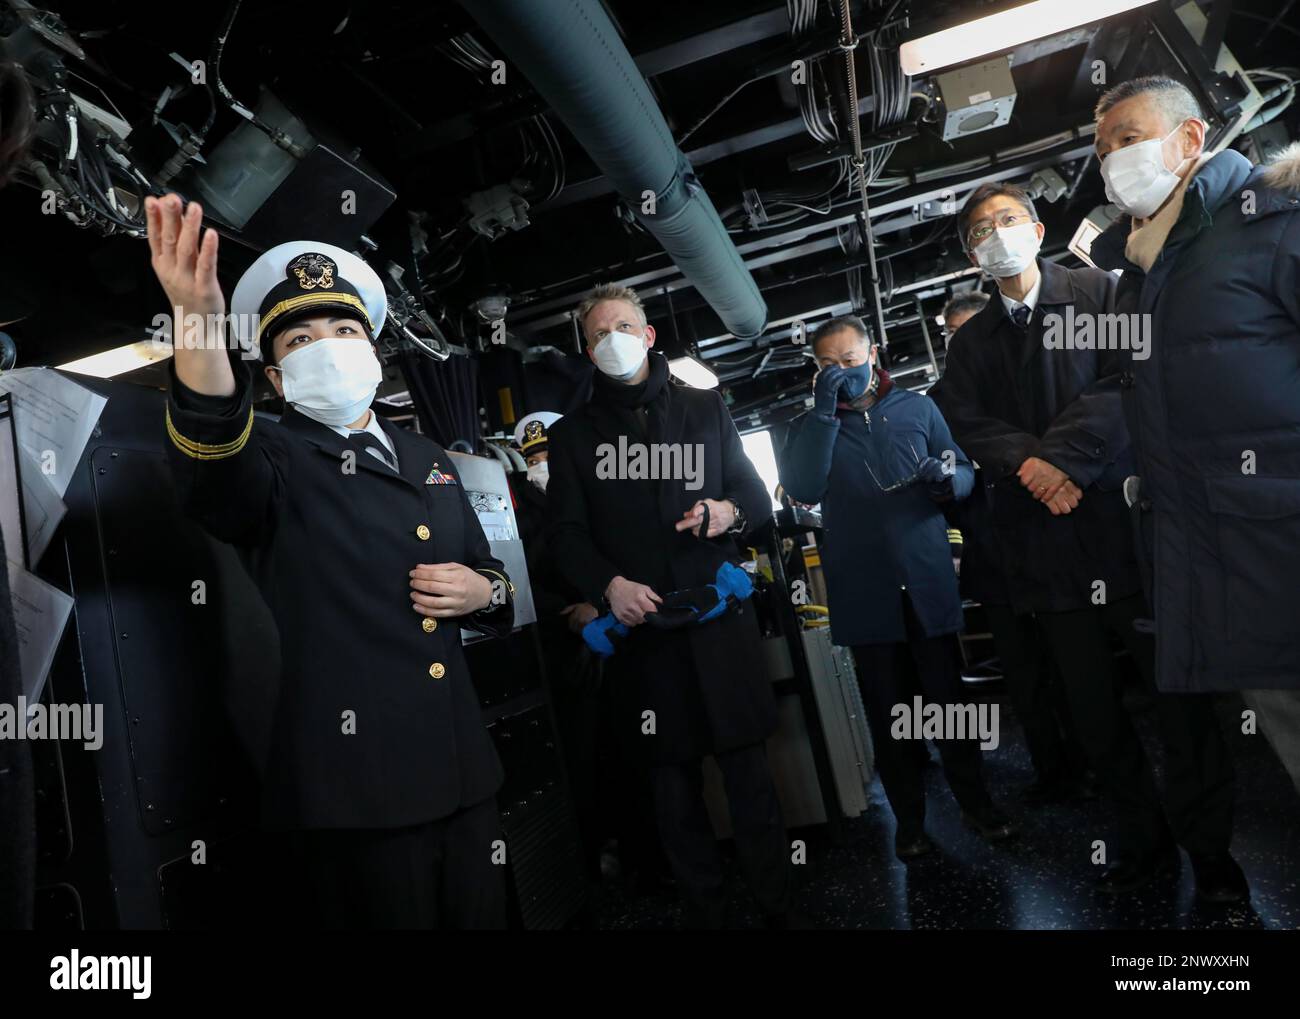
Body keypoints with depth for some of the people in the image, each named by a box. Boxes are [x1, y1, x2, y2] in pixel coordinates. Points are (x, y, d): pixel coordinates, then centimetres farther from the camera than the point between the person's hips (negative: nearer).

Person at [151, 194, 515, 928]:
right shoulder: (273, 460, -2)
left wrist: (483, 592, -4)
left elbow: (487, 576, 19)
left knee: (487, 917, 16)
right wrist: (200, 325, -45)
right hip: (356, 791, -5)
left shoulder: (429, 459, 13)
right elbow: (215, 461, -28)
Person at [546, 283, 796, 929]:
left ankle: (777, 907, 16)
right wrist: (609, 585, -14)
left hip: (719, 619, 0)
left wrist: (729, 511, -10)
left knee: (748, 772, 1)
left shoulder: (705, 409, 14)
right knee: (673, 780, 8)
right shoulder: (572, 434, 11)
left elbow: (758, 498, 14)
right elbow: (567, 532, 5)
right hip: (640, 627, 0)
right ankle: (703, 911, 23)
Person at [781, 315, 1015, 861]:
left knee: (949, 699, 6)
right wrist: (824, 409, -16)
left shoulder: (918, 408, 10)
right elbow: (804, 489, -12)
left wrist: (947, 478, -16)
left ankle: (976, 802, 26)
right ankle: (909, 820, 22)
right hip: (865, 594, 0)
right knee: (887, 712, 8)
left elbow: (966, 474, 8)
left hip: (928, 584, 0)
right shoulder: (813, 426, 7)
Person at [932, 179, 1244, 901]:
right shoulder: (972, 341, 15)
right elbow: (966, 420, 2)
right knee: (1093, 706, 9)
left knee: (1177, 691, 1)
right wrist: (1029, 466, -15)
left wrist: (1064, 459, -16)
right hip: (1047, 538, 3)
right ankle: (1145, 843, 24)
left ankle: (1210, 848, 18)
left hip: (1126, 520, -3)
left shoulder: (1100, 292, 7)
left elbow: (1126, 381, -6)